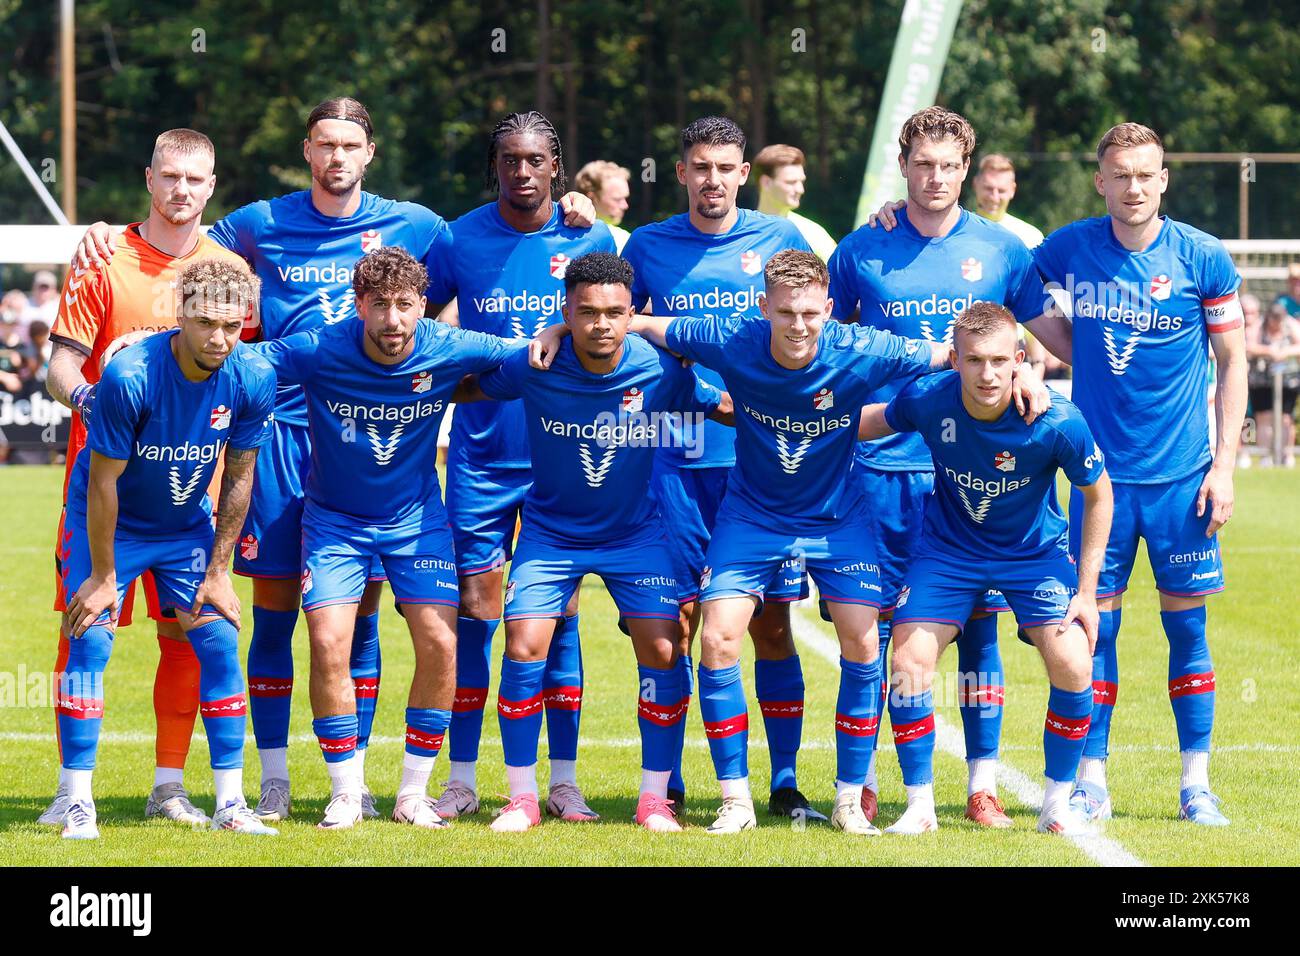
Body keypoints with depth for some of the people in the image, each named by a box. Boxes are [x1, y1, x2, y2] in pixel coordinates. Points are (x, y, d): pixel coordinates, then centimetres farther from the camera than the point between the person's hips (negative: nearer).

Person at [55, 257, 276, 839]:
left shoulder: (252, 381, -19)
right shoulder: (130, 377, -31)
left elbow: (238, 478, -5)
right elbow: (103, 480, -21)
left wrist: (217, 571, -3)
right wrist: (103, 576, -15)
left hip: (187, 525, 4)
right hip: (108, 524, -3)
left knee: (219, 643, -5)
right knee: (90, 642, -13)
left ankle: (229, 803, 2)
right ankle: (78, 805, -8)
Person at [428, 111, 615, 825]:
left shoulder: (591, 241, 1)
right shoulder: (462, 239, 0)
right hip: (481, 458, 0)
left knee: (558, 613, 3)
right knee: (475, 612, 0)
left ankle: (563, 780, 8)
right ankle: (462, 780, 6)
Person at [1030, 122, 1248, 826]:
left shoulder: (1204, 259, -4)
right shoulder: (1067, 250, 0)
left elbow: (1232, 363, 2)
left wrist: (1224, 465, -5)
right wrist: (1082, 357, 5)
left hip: (1182, 473, -1)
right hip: (1100, 470, 1)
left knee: (1187, 624, 3)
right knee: (1094, 623, 1)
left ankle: (1196, 785, 10)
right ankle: (1090, 783, 8)